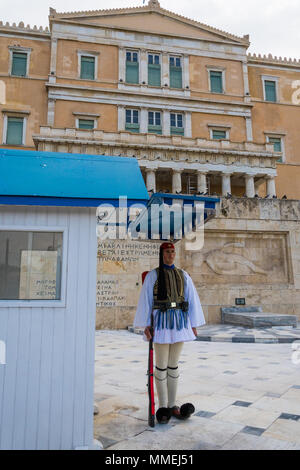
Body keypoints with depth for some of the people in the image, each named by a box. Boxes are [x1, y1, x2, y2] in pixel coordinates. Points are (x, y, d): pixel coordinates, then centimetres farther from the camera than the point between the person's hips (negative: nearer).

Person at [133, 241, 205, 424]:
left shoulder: (183, 275, 9)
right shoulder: (153, 275, -1)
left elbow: (192, 299, 9)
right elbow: (145, 300, -3)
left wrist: (194, 325, 5)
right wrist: (145, 325, -9)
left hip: (180, 321, 4)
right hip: (161, 321, -3)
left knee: (174, 365, 12)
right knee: (161, 366, 2)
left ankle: (172, 405, 22)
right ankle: (163, 406, 16)